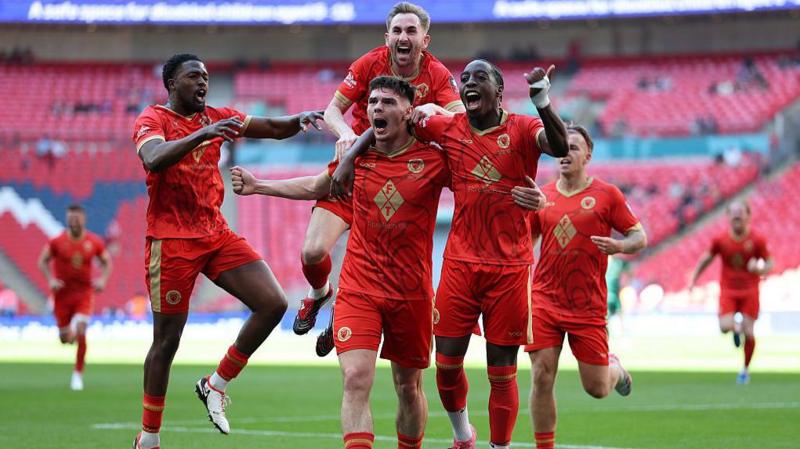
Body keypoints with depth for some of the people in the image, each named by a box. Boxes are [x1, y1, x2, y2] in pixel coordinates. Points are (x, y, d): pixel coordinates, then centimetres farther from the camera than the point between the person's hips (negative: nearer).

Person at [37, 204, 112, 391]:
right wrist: (50, 279, -12)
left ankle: (78, 374, -3)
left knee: (80, 333, -16)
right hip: (62, 293, 1)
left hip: (84, 293, -1)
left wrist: (103, 279, -8)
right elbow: (43, 261, 3)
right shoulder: (57, 242, -8)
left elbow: (107, 263, 9)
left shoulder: (95, 242, -4)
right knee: (65, 338, 5)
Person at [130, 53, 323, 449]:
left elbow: (277, 129, 11)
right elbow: (154, 160, -29)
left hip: (217, 234, 6)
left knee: (273, 304, -8)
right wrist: (203, 135, -41)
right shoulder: (153, 119, -7)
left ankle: (216, 386, 7)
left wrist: (301, 119, -11)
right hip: (172, 241, -6)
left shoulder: (215, 118, 11)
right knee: (167, 340, -3)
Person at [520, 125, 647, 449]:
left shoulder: (606, 195, -1)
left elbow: (640, 236, 2)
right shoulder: (541, 197, 8)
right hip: (544, 301, 2)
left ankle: (615, 368, 39)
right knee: (542, 379, -8)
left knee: (597, 389, 3)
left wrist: (620, 246, -19)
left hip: (588, 306, -2)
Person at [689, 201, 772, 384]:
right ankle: (736, 328, 19)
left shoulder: (757, 240, -6)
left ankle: (746, 369, 16)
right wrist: (693, 278, 7)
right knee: (725, 326, -21)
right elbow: (706, 259, 12)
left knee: (749, 333, -6)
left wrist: (759, 268, -21)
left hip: (750, 291, 0)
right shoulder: (720, 240, -3)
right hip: (728, 291, 0)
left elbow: (769, 264, 2)